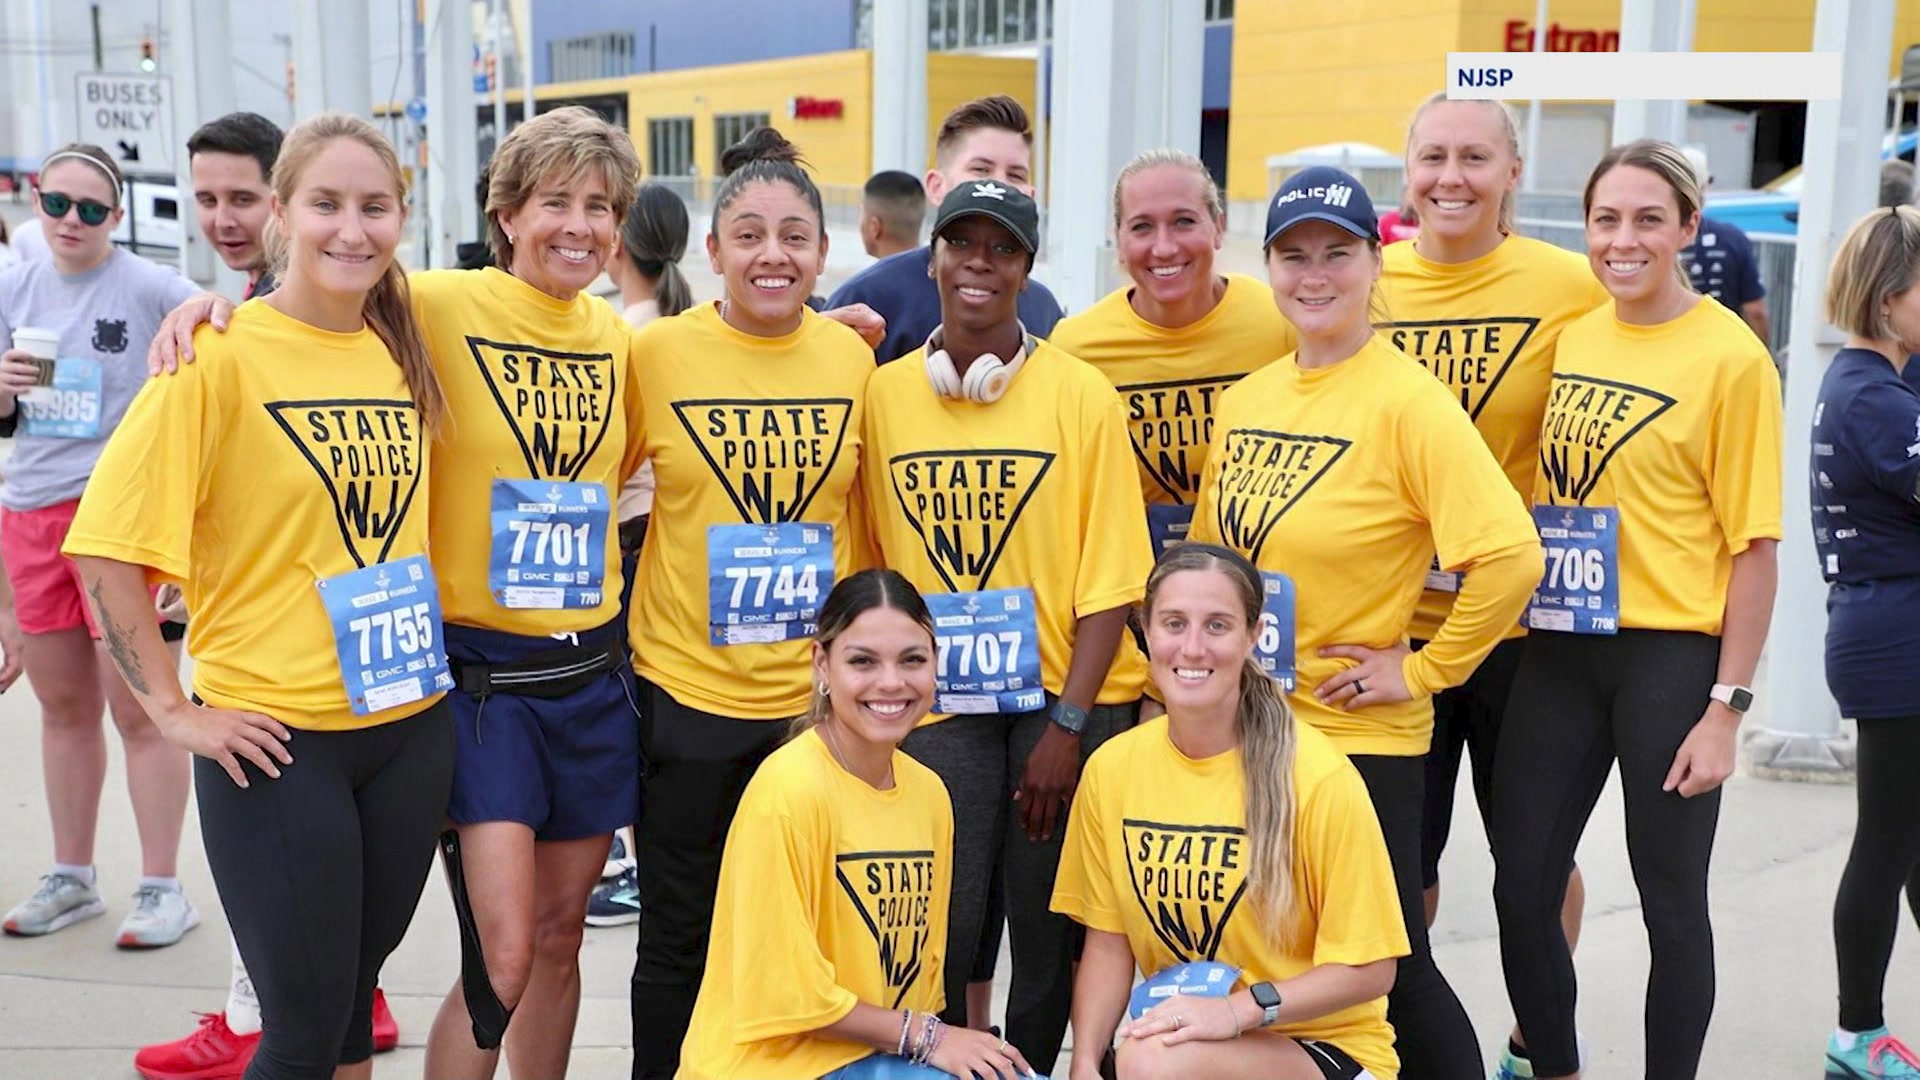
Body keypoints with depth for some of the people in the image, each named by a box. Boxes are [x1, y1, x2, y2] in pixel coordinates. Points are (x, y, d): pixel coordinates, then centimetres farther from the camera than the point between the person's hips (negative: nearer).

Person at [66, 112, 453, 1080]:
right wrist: (174, 709, -12)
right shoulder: (222, 355, -12)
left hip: (410, 724, 5)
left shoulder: (401, 350, 5)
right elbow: (110, 546, -12)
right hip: (275, 742, -5)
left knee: (354, 993, 18)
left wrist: (425, 645, 10)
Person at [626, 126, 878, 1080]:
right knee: (679, 942, 12)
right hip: (686, 689, -2)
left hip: (819, 694, 2)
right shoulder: (658, 350, -6)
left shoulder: (854, 357, 0)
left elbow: (867, 518, 9)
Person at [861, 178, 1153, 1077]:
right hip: (938, 701, 1)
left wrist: (1067, 724, -10)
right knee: (938, 930, -2)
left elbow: (1108, 578, -4)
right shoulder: (883, 393, 4)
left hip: (1069, 701, -1)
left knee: (1051, 934, 7)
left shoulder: (1081, 394, -3)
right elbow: (867, 562, 8)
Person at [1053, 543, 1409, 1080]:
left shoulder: (1318, 775, -18)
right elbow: (1108, 942, 3)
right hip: (1176, 1032, 4)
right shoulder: (1111, 768, -4)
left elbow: (1368, 969, -12)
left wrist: (1240, 1008, -24)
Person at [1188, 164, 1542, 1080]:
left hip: (1359, 735, -6)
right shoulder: (1243, 398, 7)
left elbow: (1512, 555, -22)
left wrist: (1422, 670, -16)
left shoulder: (1406, 399, -14)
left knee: (1389, 966, 5)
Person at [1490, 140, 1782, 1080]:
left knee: (1670, 898, 7)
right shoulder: (1567, 337, 7)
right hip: (1559, 648, 5)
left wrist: (1727, 706, -12)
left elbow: (1754, 545, -9)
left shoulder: (1730, 357, -9)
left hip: (1670, 654, -5)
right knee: (1522, 885, 9)